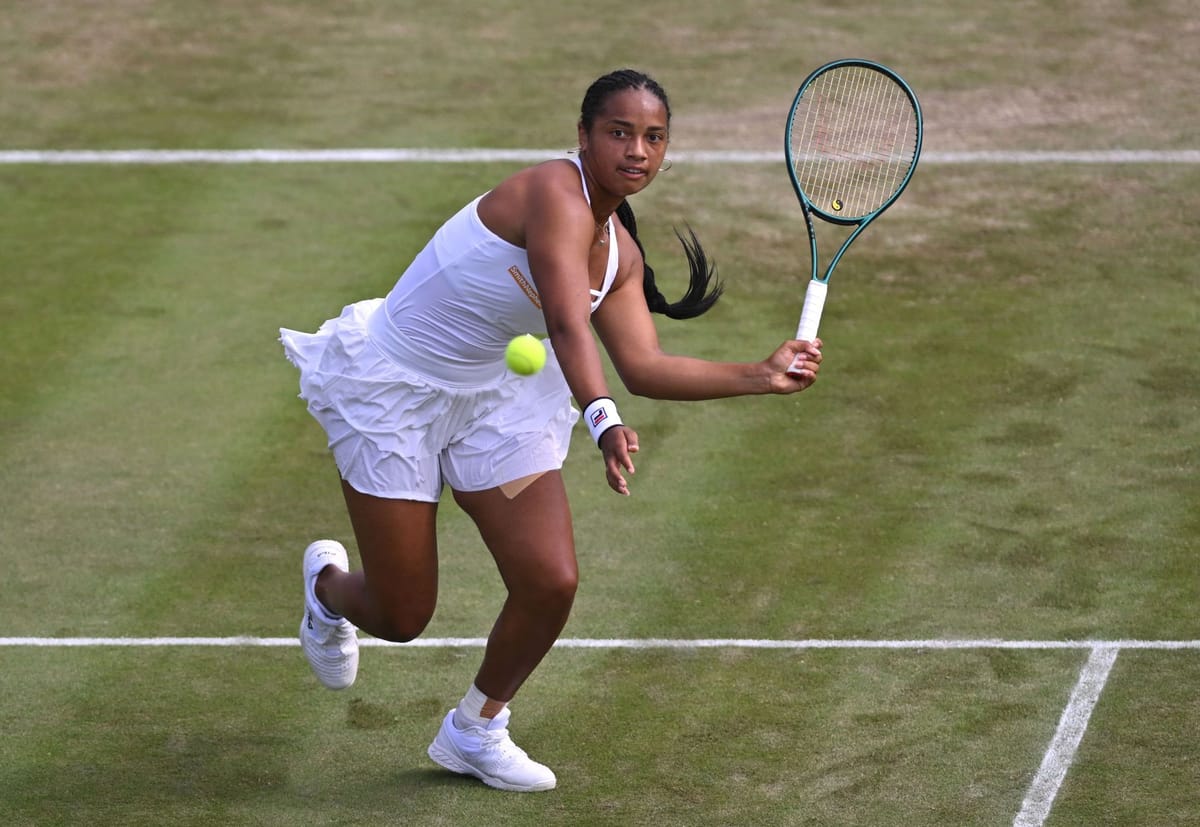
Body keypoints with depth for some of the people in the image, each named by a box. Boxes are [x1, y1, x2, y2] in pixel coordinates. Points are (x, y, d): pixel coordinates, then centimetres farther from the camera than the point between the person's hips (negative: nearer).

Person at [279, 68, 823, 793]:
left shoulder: (620, 255, 1)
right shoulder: (555, 192, -26)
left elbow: (644, 367, -3)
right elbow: (568, 325, -39)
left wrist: (765, 376, -6)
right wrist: (604, 420, -52)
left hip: (489, 394, 7)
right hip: (392, 389, -7)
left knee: (551, 583, -7)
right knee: (401, 619, 0)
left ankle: (476, 731, 20)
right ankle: (329, 582, 39)